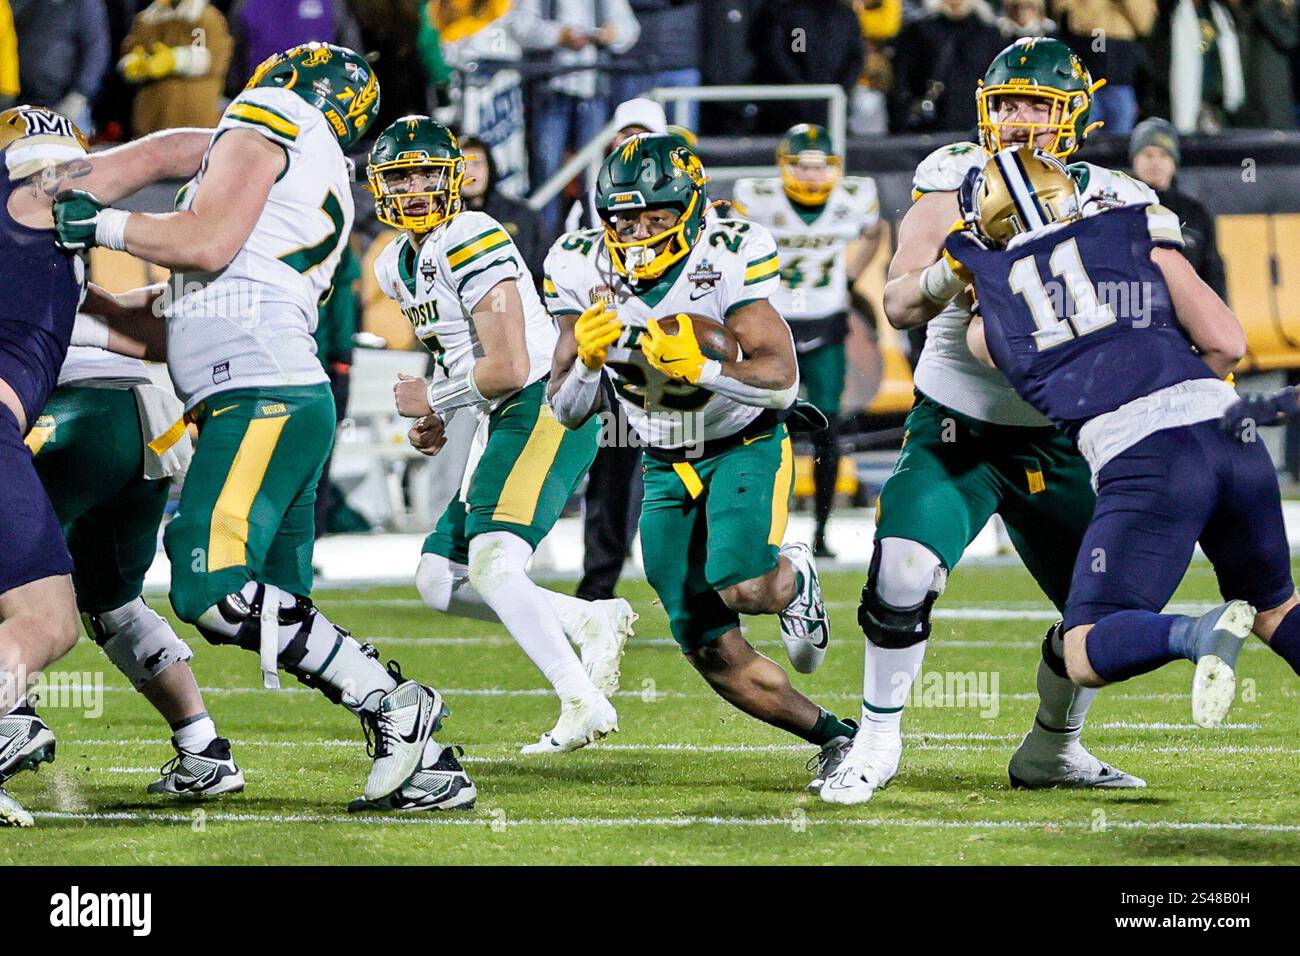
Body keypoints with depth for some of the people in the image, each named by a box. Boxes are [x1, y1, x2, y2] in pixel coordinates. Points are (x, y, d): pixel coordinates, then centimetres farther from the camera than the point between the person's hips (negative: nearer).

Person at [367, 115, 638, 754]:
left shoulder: (470, 242, -15)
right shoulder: (399, 266, 15)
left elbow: (509, 368, -20)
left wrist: (434, 400, -6)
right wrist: (435, 422, 10)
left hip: (543, 408, -10)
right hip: (499, 423, 10)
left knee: (492, 565, -24)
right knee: (440, 583, 7)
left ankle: (583, 704, -25)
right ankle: (594, 622, 13)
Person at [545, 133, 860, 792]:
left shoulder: (726, 261, -22)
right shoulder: (583, 270, -10)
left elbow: (782, 381, -27)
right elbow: (568, 411, -9)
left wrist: (701, 368, -41)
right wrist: (587, 360, -30)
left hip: (746, 446, -4)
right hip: (667, 466, 4)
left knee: (742, 586, -30)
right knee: (712, 654, -1)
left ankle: (794, 579, 7)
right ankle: (835, 737, 17)